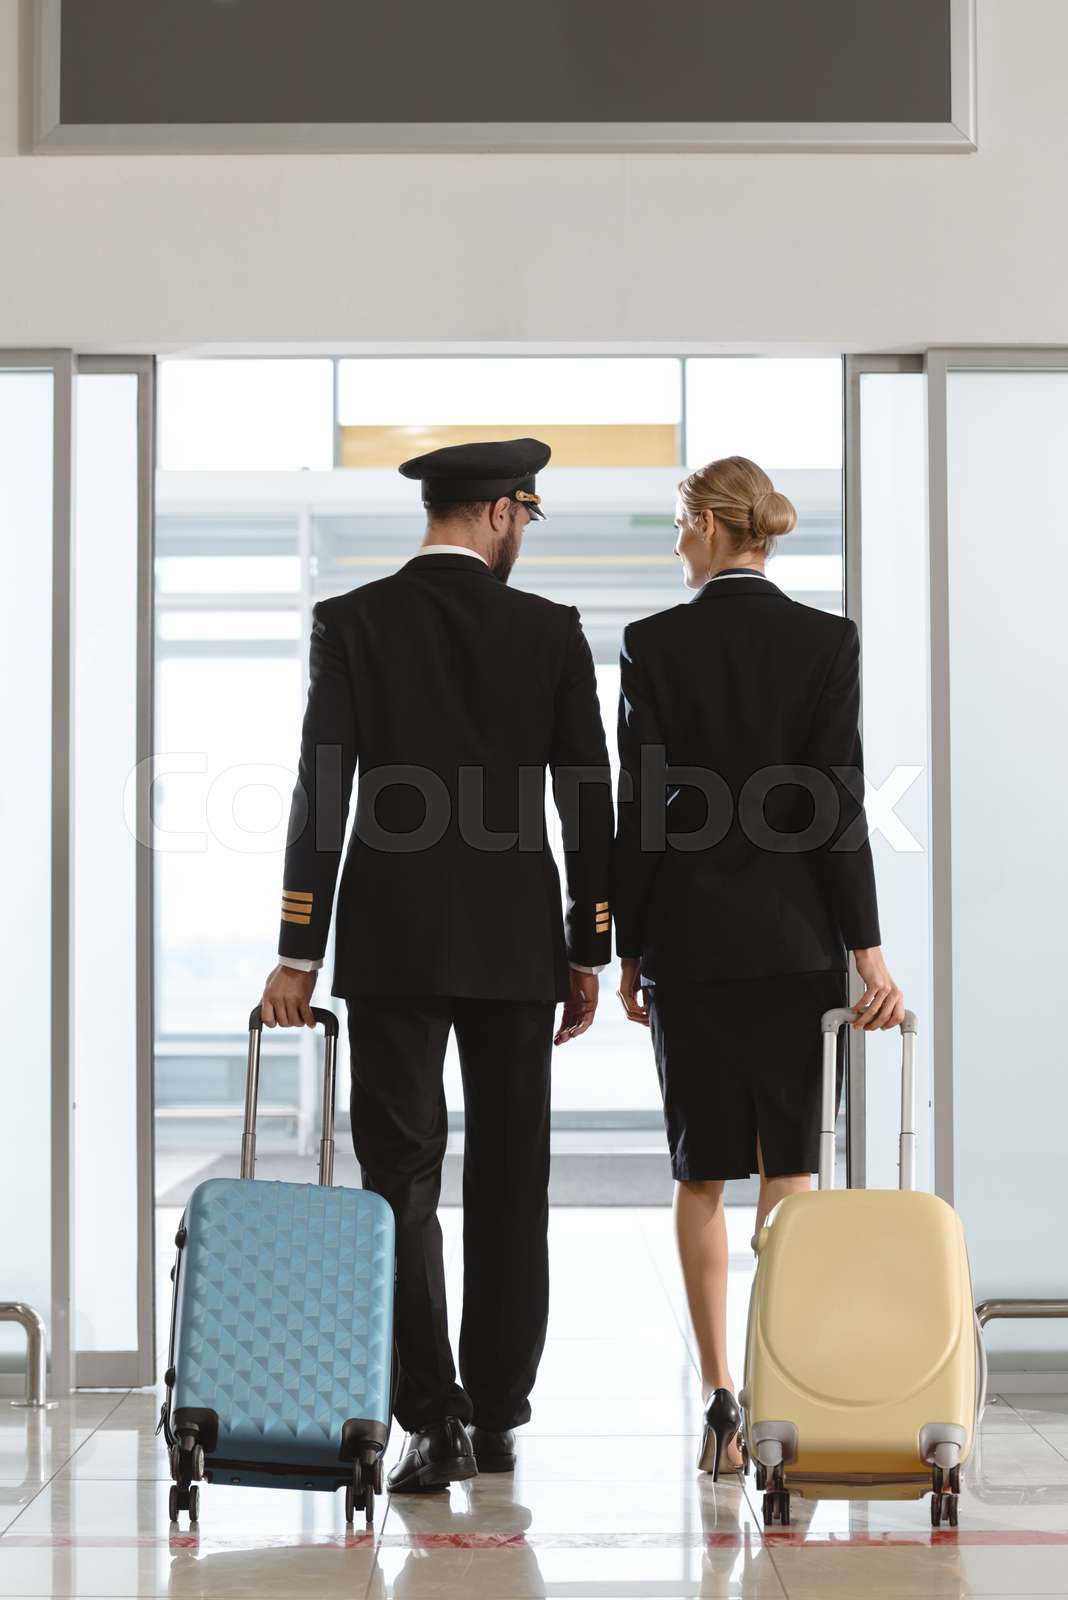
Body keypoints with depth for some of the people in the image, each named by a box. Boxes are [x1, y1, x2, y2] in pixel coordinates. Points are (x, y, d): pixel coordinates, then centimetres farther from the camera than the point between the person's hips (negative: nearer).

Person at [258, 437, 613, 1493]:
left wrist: (298, 954, -4)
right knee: (509, 1186, 11)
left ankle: (433, 1419, -6)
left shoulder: (350, 624, -2)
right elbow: (589, 805, 0)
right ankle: (495, 1417, 16)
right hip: (518, 947, 1)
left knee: (402, 1181, 1)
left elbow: (321, 795, -7)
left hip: (390, 941, -1)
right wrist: (589, 953, 8)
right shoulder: (551, 631, 0)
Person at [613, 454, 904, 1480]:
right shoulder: (828, 641, -3)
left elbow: (639, 809, -4)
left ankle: (719, 1396, 5)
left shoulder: (652, 644, -4)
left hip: (686, 934, 0)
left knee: (701, 1173, 8)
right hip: (795, 934, 0)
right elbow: (838, 804, -6)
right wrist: (867, 952, -4)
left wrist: (627, 951, 4)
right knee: (790, 1164, 7)